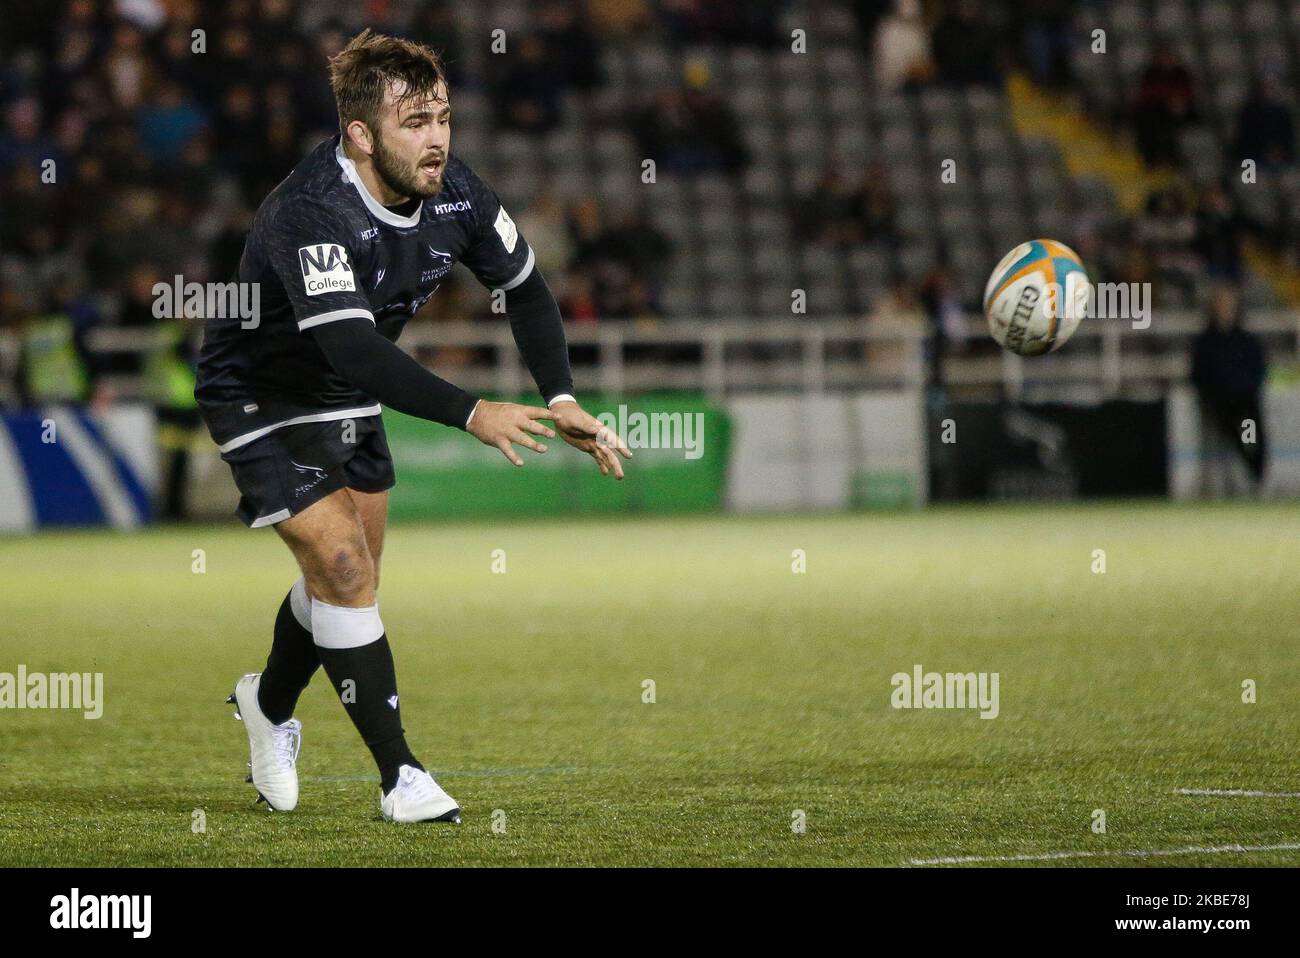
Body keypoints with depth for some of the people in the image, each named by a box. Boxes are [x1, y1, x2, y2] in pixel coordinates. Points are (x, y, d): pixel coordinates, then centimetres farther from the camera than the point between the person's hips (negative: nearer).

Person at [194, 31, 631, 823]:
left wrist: (562, 400, -11)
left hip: (349, 398, 7)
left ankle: (271, 706, 44)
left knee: (351, 574, 16)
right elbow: (354, 350, -47)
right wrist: (473, 415, -54)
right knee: (343, 567, -16)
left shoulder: (454, 191, -15)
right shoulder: (312, 213, -37)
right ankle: (400, 778, -9)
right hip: (261, 394, -7)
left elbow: (525, 287, 1)